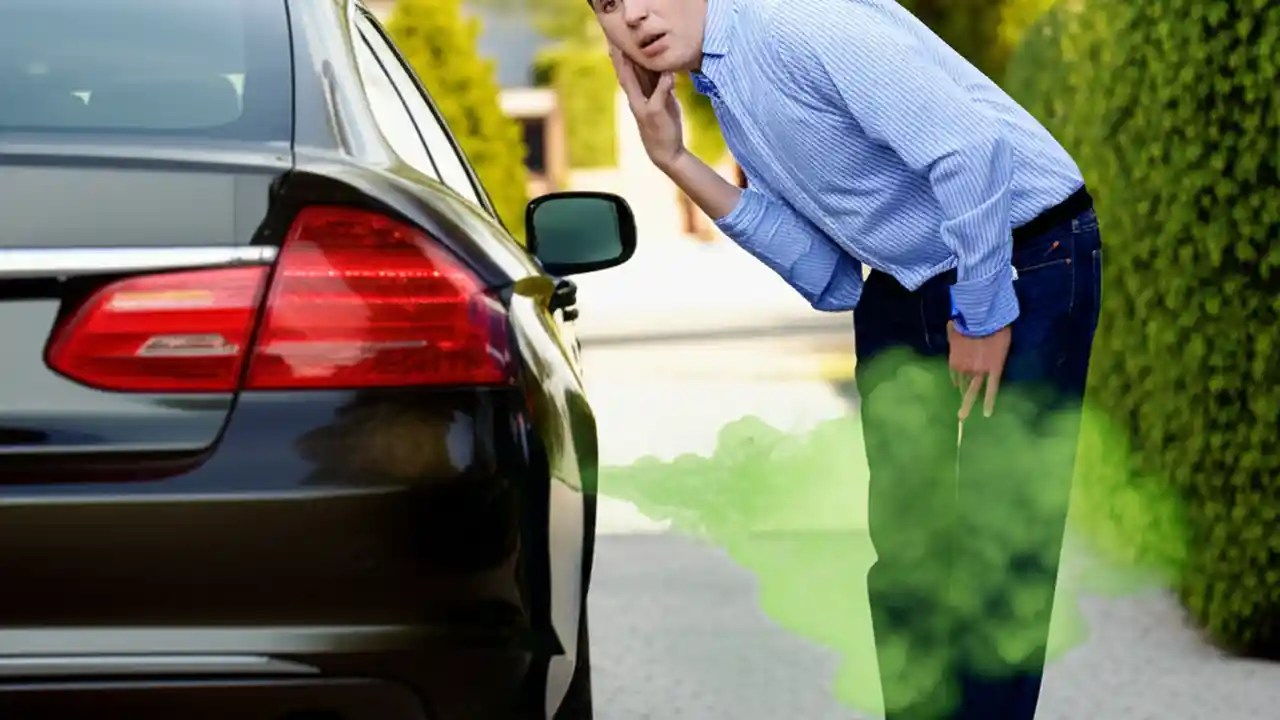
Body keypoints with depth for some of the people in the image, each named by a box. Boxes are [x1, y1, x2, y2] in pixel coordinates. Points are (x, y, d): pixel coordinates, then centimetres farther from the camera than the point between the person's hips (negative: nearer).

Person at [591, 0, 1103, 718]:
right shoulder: (729, 100, 9)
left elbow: (969, 148, -26)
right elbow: (829, 274, 5)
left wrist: (982, 317, -17)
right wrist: (676, 161, 3)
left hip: (1023, 264, -9)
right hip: (905, 286, 9)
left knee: (1002, 543, -8)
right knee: (904, 539, 9)